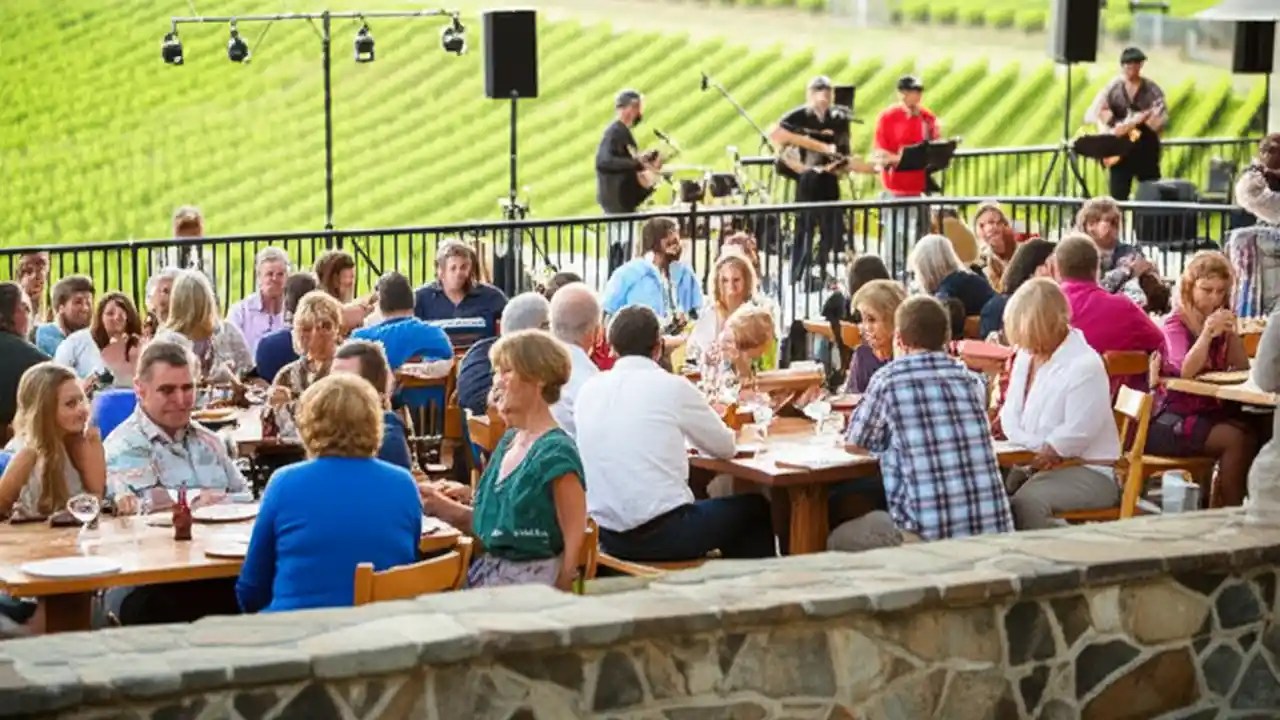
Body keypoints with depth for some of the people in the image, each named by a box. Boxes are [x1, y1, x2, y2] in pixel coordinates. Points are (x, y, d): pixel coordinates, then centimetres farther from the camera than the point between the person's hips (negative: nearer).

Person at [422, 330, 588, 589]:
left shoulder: (555, 454, -14)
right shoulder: (508, 441, 13)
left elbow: (574, 541, -15)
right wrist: (443, 507, 9)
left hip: (531, 581, -8)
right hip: (489, 572, 8)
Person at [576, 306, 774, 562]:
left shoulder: (588, 390, 6)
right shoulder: (673, 387, -8)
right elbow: (725, 447, 5)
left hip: (606, 538, 6)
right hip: (661, 535, -6)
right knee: (754, 509, 18)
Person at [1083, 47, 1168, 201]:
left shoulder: (1152, 90, -1)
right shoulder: (1112, 88, 2)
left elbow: (1162, 119, -9)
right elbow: (1091, 115, -3)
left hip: (1146, 151, 0)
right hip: (1120, 152, 0)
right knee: (1118, 199, -1)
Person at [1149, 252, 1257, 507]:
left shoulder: (1219, 319, 12)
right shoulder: (1175, 323, -6)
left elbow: (1241, 369, 7)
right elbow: (1186, 371, -21)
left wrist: (1232, 334, -9)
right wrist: (1207, 334, -35)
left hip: (1210, 411, 6)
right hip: (1173, 417, -6)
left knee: (1253, 432, -22)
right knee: (1235, 440, -27)